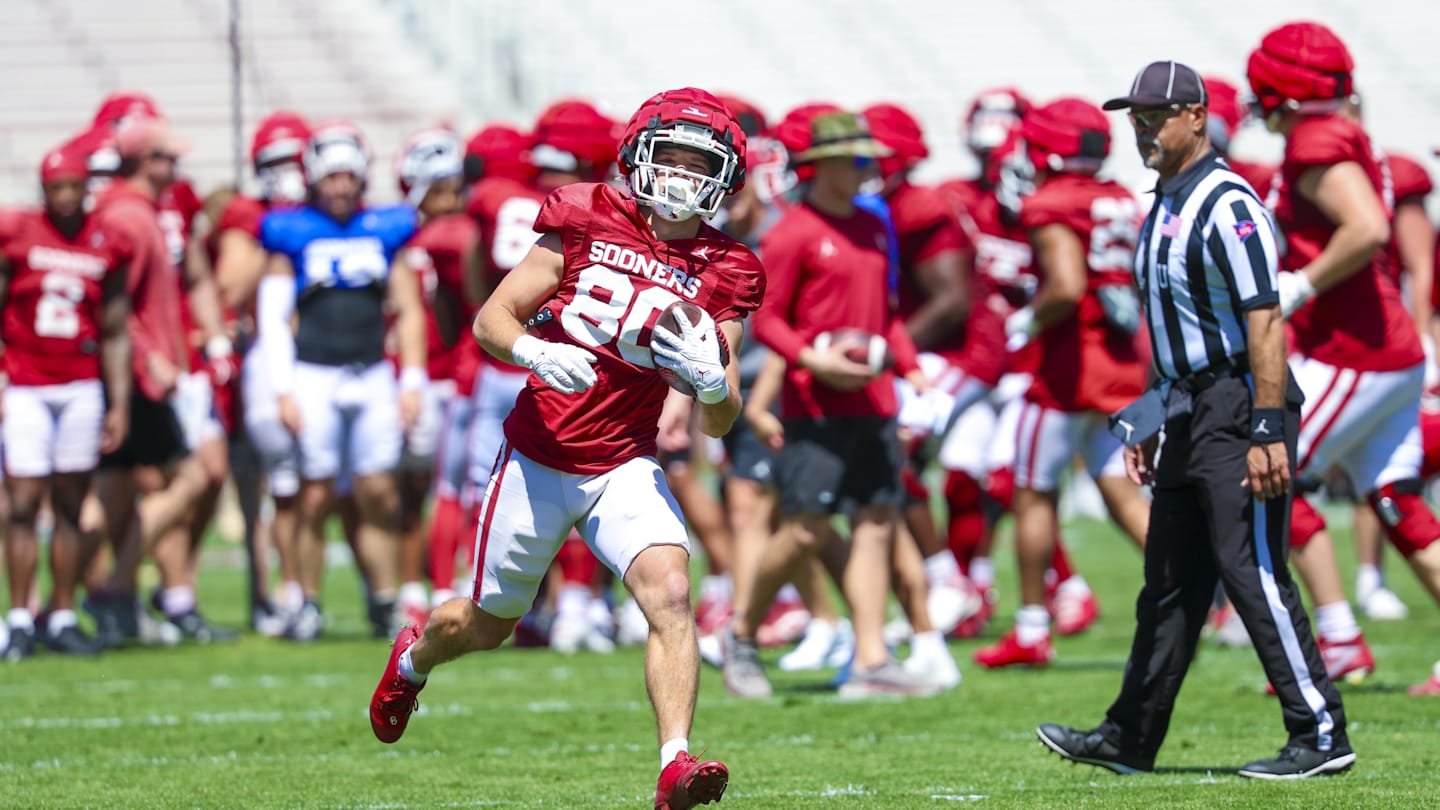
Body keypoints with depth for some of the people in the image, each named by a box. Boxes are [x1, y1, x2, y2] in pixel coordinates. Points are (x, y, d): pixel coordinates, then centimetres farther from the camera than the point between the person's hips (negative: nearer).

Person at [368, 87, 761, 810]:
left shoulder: (722, 273, -1)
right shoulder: (584, 220, -5)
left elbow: (720, 423, 0)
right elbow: (491, 319, -2)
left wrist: (710, 378, -22)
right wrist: (536, 353, -23)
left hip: (623, 466, 1)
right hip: (538, 457, -1)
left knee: (670, 592, -25)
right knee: (489, 622, 14)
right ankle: (414, 656, 49)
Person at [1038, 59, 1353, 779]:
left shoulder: (1227, 205, -15)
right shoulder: (1164, 209, 15)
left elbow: (1264, 321, -20)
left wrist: (1267, 432, -25)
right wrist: (1147, 426, 21)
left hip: (1239, 410, -10)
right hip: (1190, 416, 10)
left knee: (1253, 573, -10)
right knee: (1170, 581, 13)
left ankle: (1322, 736, -6)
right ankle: (1130, 740, 19)